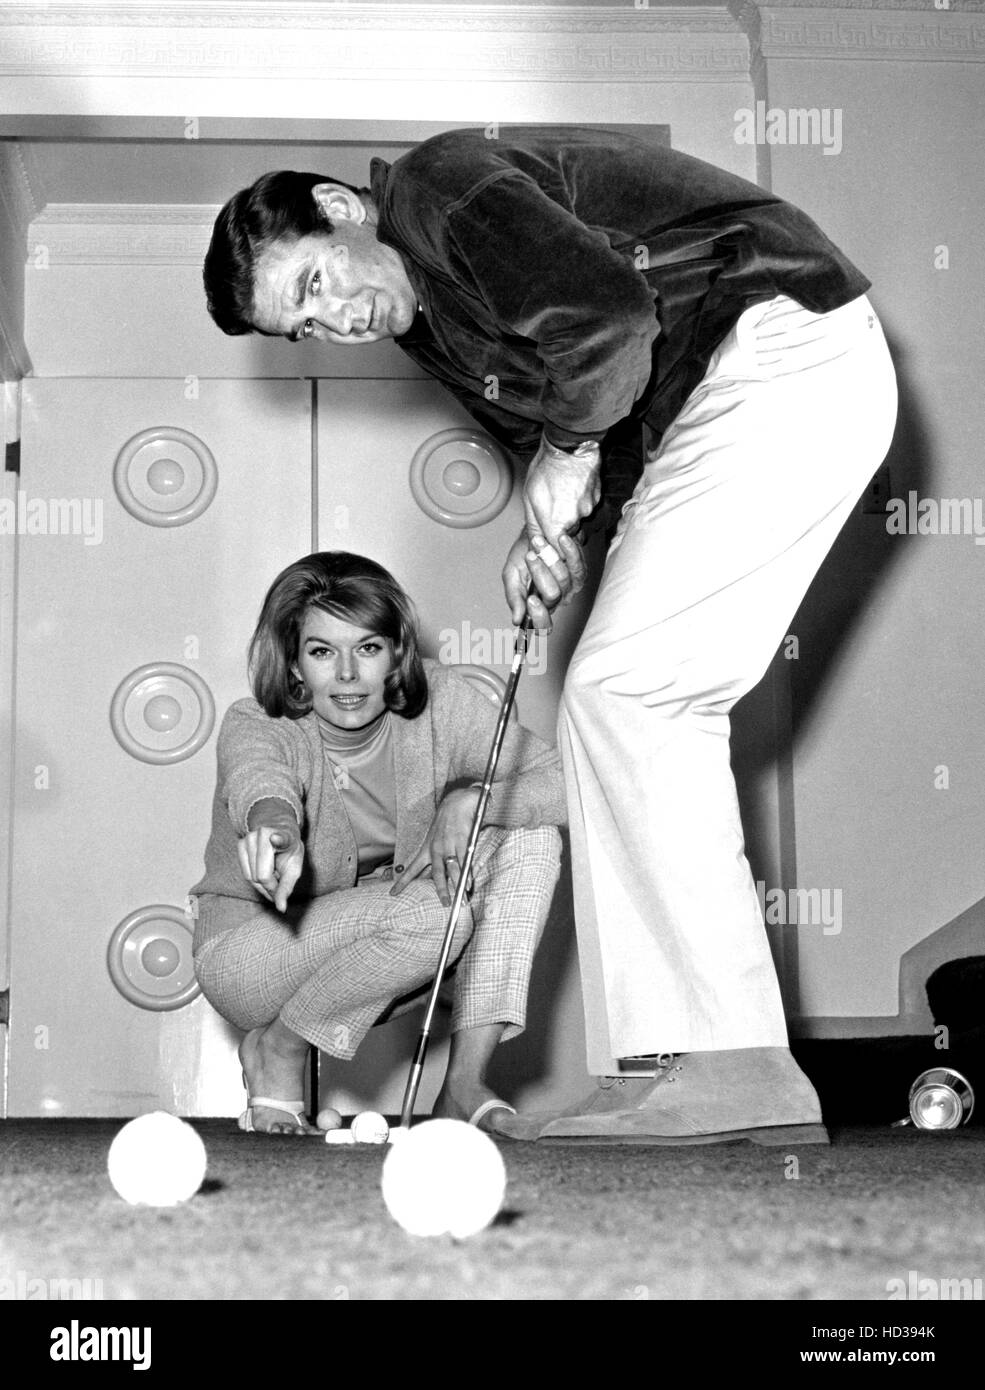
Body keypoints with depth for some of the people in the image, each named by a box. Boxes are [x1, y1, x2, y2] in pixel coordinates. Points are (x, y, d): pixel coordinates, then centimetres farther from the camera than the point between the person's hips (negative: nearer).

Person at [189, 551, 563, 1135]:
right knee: (433, 910, -33)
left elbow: (564, 778, -14)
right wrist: (274, 823, -71)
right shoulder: (254, 725, -22)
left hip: (375, 963, 5)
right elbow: (257, 775, -47)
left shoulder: (435, 701, -13)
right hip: (251, 952, -5)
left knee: (529, 836, -16)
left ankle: (466, 1084, -15)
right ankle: (276, 1051, -8)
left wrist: (468, 801, -32)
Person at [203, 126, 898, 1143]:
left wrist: (567, 455, -9)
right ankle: (743, 1083, 4)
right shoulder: (427, 318, 18)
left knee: (621, 690, -15)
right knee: (654, 707, 5)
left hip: (785, 350, -10)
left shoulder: (441, 188, -11)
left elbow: (610, 319, -25)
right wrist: (559, 524, 1)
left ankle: (714, 1060, -16)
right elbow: (550, 426, 21)